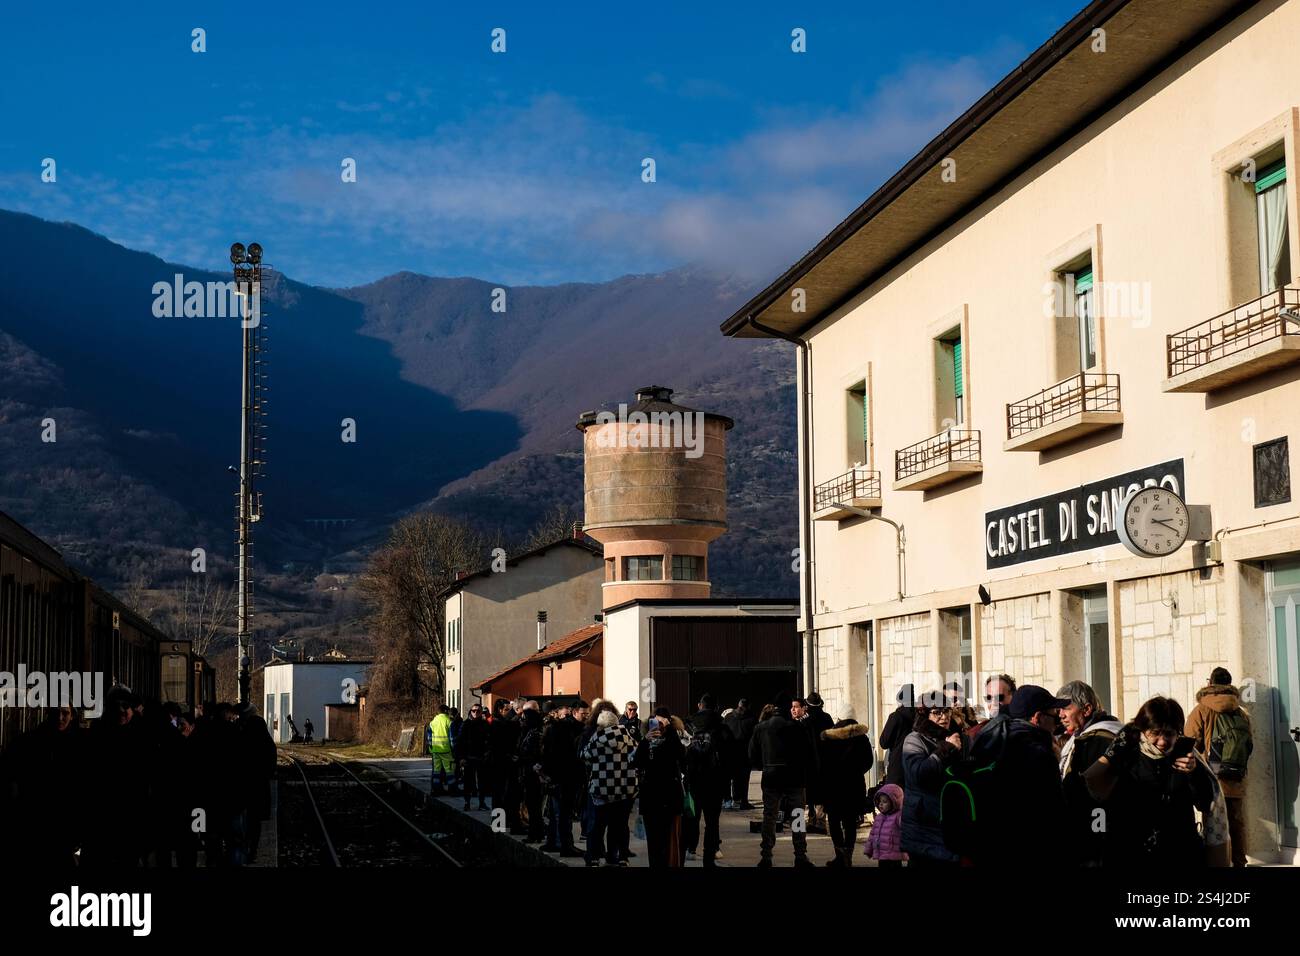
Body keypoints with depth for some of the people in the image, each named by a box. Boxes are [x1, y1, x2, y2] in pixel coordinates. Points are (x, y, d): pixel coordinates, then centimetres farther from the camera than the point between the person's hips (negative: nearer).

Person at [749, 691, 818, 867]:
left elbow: (753, 755, 8)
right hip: (794, 779, -3)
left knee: (769, 818, 9)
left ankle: (765, 857, 7)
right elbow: (810, 755, -8)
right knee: (797, 817, 4)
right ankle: (800, 857, 1)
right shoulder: (796, 727, -9)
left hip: (770, 779, 3)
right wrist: (808, 776, 5)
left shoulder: (761, 727, 2)